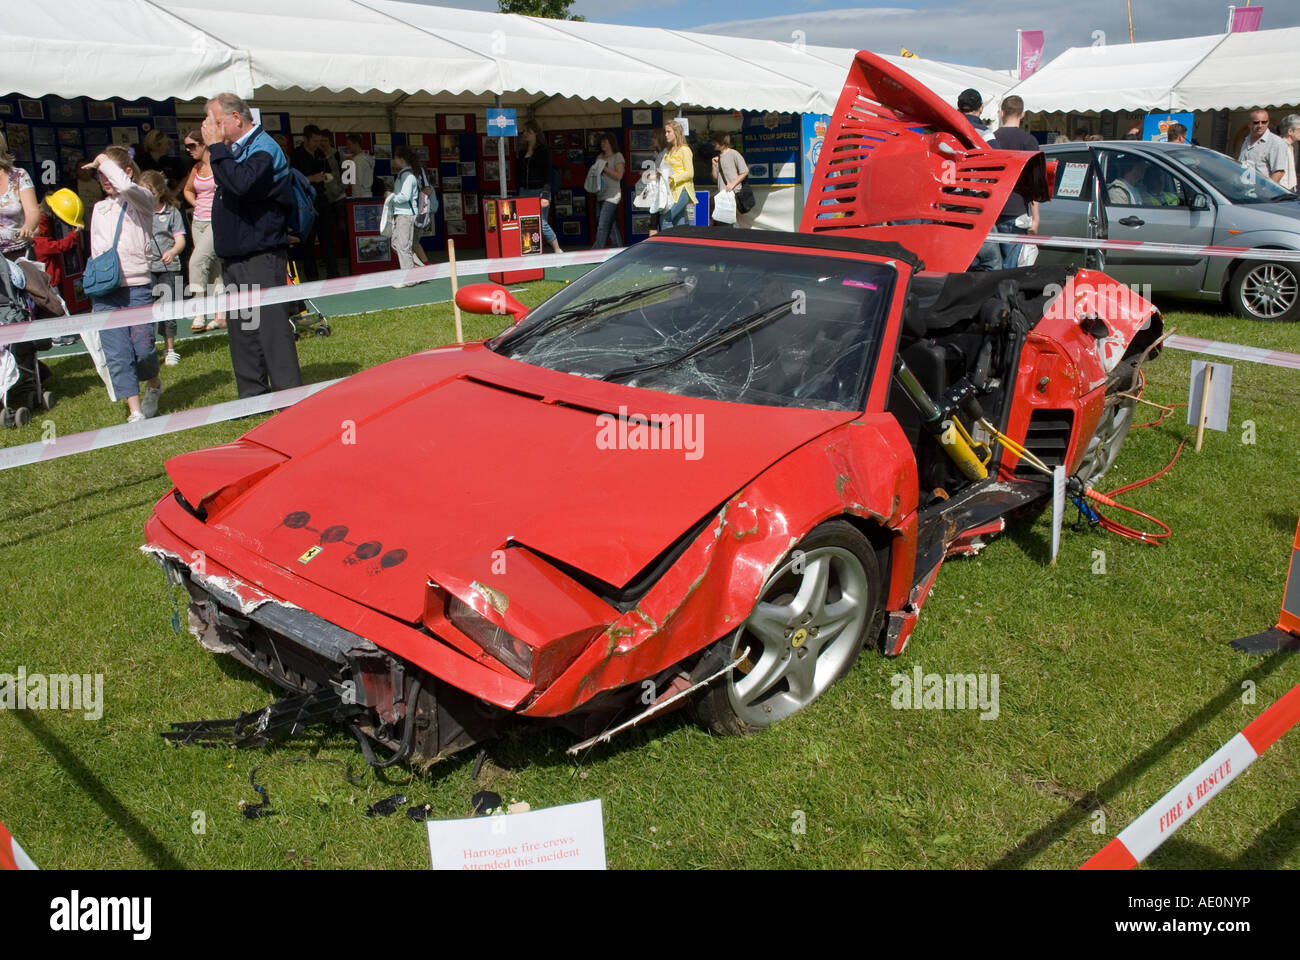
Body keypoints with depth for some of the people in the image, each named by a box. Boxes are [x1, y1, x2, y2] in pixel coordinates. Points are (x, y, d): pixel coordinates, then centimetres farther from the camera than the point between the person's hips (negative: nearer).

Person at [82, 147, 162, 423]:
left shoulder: (142, 200, 3)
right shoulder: (100, 208, 19)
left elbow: (125, 187, -21)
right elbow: (95, 249, 23)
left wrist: (105, 162, -6)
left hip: (136, 287, -4)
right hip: (104, 290, 4)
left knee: (143, 349, -6)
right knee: (116, 354, -5)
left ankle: (154, 385, 27)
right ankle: (135, 412, -1)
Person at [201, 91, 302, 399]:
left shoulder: (264, 149, -10)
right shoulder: (235, 149, 17)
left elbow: (242, 183, -28)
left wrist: (215, 147, -20)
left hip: (261, 256, -10)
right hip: (235, 257, 10)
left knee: (270, 325, -10)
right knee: (241, 329, 11)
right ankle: (253, 394, 18)